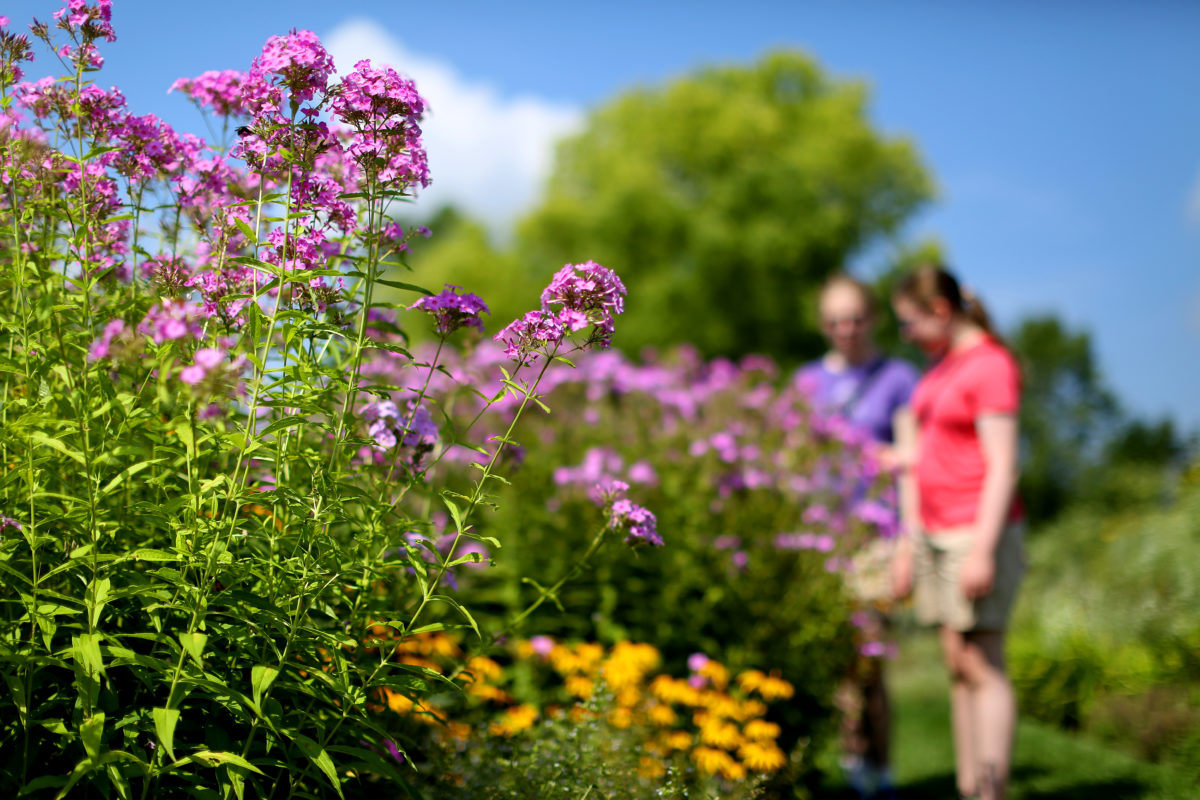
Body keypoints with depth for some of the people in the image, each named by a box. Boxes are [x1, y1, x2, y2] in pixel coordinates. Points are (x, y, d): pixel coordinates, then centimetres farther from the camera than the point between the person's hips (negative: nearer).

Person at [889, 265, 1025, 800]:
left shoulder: (991, 365, -11)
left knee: (982, 666, -8)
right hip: (936, 533, 9)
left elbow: (1003, 465, -18)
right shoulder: (940, 365, 16)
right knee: (958, 667, 8)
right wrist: (908, 543, 18)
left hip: (979, 531, -8)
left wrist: (982, 550, -22)